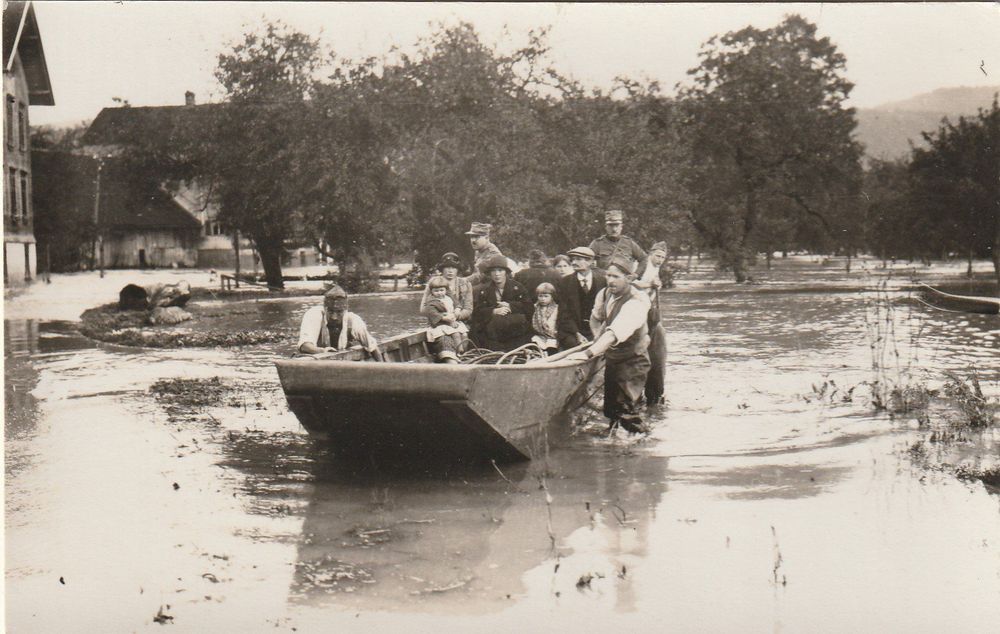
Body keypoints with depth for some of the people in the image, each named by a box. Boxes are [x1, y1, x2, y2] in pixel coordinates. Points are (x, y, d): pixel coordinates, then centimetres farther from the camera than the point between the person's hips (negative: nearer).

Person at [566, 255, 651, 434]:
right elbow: (595, 319, 18)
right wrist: (599, 341, 2)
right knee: (610, 409, 16)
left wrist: (589, 353, -47)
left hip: (632, 361, -7)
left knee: (626, 412, -15)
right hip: (611, 358, 7)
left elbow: (616, 333, -39)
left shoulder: (637, 302, -27)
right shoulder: (604, 294, -3)